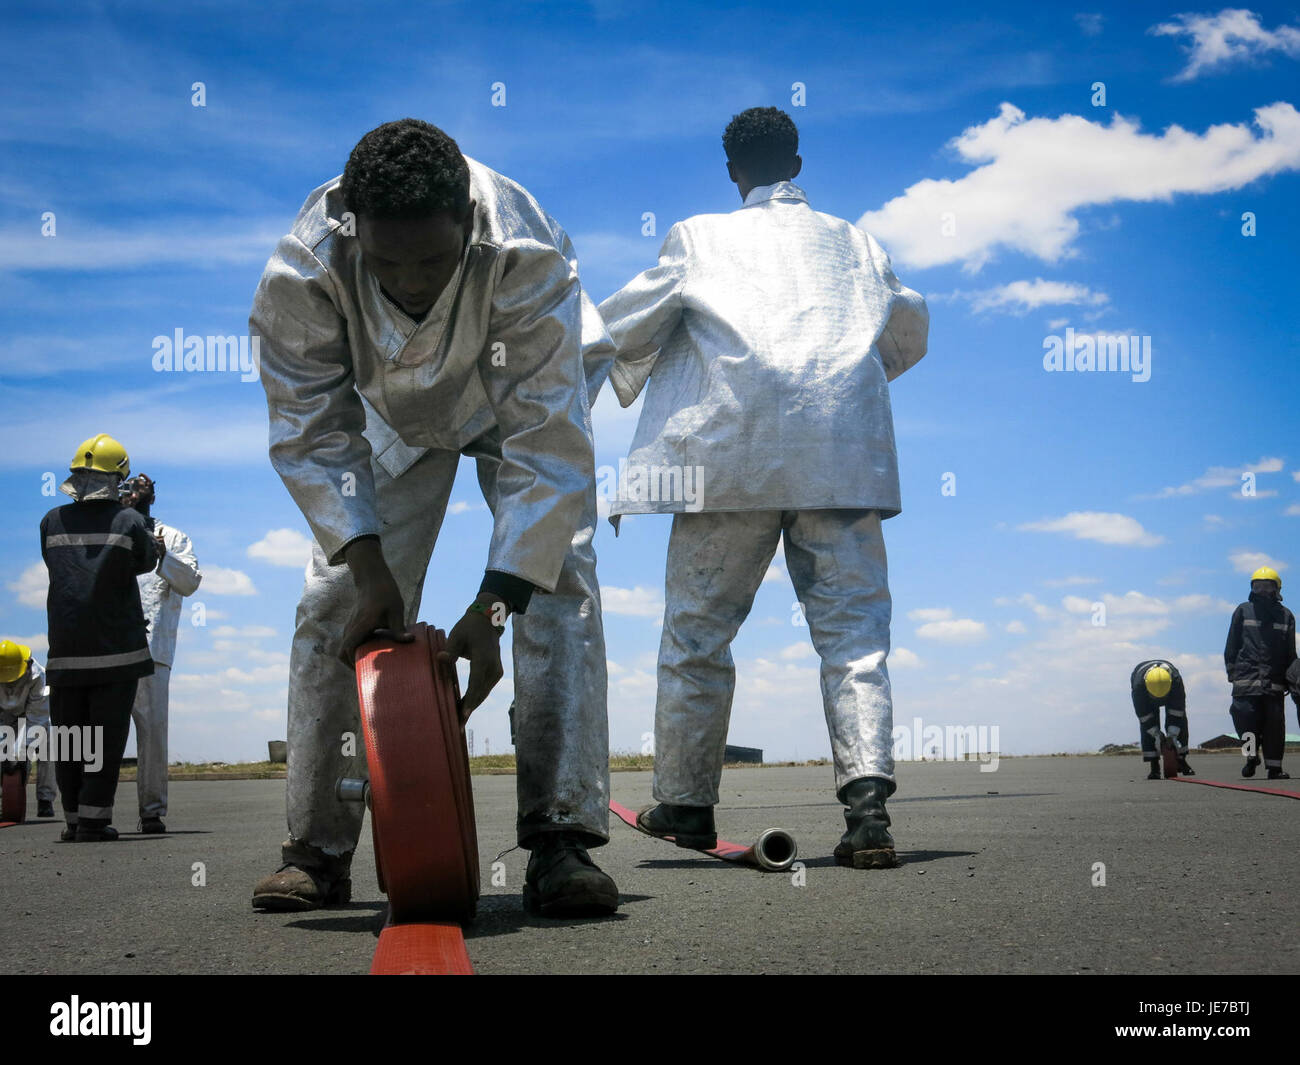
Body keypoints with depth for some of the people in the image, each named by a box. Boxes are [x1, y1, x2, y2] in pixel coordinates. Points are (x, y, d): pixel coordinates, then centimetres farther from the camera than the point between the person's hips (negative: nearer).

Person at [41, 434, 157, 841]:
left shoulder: (52, 523, 3)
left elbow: (54, 564, 15)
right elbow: (147, 561, 10)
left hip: (65, 651, 3)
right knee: (105, 737, 1)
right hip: (116, 649, -3)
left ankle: (75, 818, 14)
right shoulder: (128, 521, -6)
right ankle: (93, 819, -3)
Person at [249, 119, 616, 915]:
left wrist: (494, 606, -41)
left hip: (527, 393, -1)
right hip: (389, 412, 2)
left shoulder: (528, 258, -41)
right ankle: (316, 852, 2)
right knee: (336, 604, -8)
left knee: (560, 583, -21)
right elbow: (311, 435, -21)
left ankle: (563, 842, -17)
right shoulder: (302, 273, -35)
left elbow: (547, 443, -37)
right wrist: (368, 568, -32)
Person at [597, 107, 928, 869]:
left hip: (732, 452, -2)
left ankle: (687, 802, 16)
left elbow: (622, 326, 16)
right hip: (846, 456, 2)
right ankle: (868, 796, -18)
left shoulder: (699, 239, 13)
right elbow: (911, 328, 33)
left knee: (699, 629, 9)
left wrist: (633, 375, 37)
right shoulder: (854, 241, 22)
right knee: (853, 628, 0)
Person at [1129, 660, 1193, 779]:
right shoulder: (1138, 685, -43)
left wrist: (1172, 734, -34)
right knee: (1147, 726, -16)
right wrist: (1156, 735, -32)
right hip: (1145, 697, -1)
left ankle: (1181, 760, 2)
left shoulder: (1176, 680, -41)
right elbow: (1143, 714, -31)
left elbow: (1177, 711, -32)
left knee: (1180, 722, -10)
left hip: (1171, 694, 1)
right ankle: (1154, 767, -15)